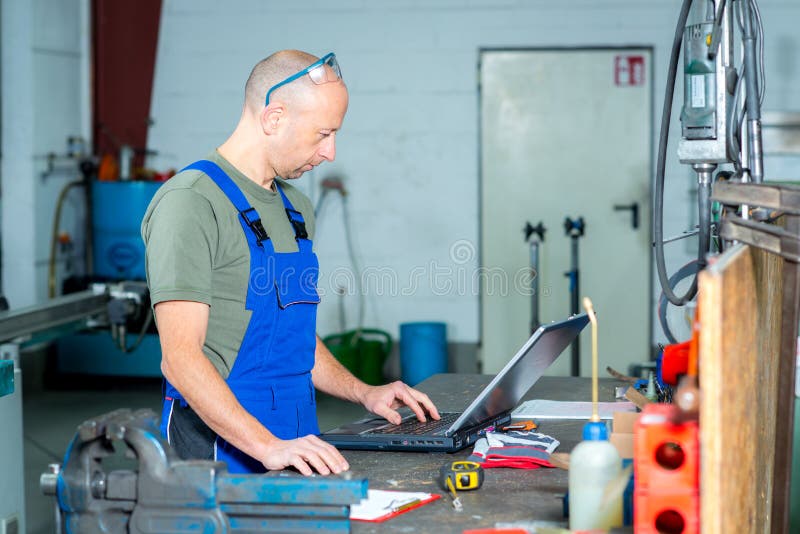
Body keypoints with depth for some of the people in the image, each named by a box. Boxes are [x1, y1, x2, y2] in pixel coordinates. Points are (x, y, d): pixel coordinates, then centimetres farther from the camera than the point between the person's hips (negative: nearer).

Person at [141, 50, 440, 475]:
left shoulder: (296, 209, 17)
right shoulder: (192, 203, -11)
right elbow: (181, 357, -18)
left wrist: (364, 393, 16)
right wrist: (266, 446, -25)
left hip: (292, 452, 7)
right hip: (221, 454, -7)